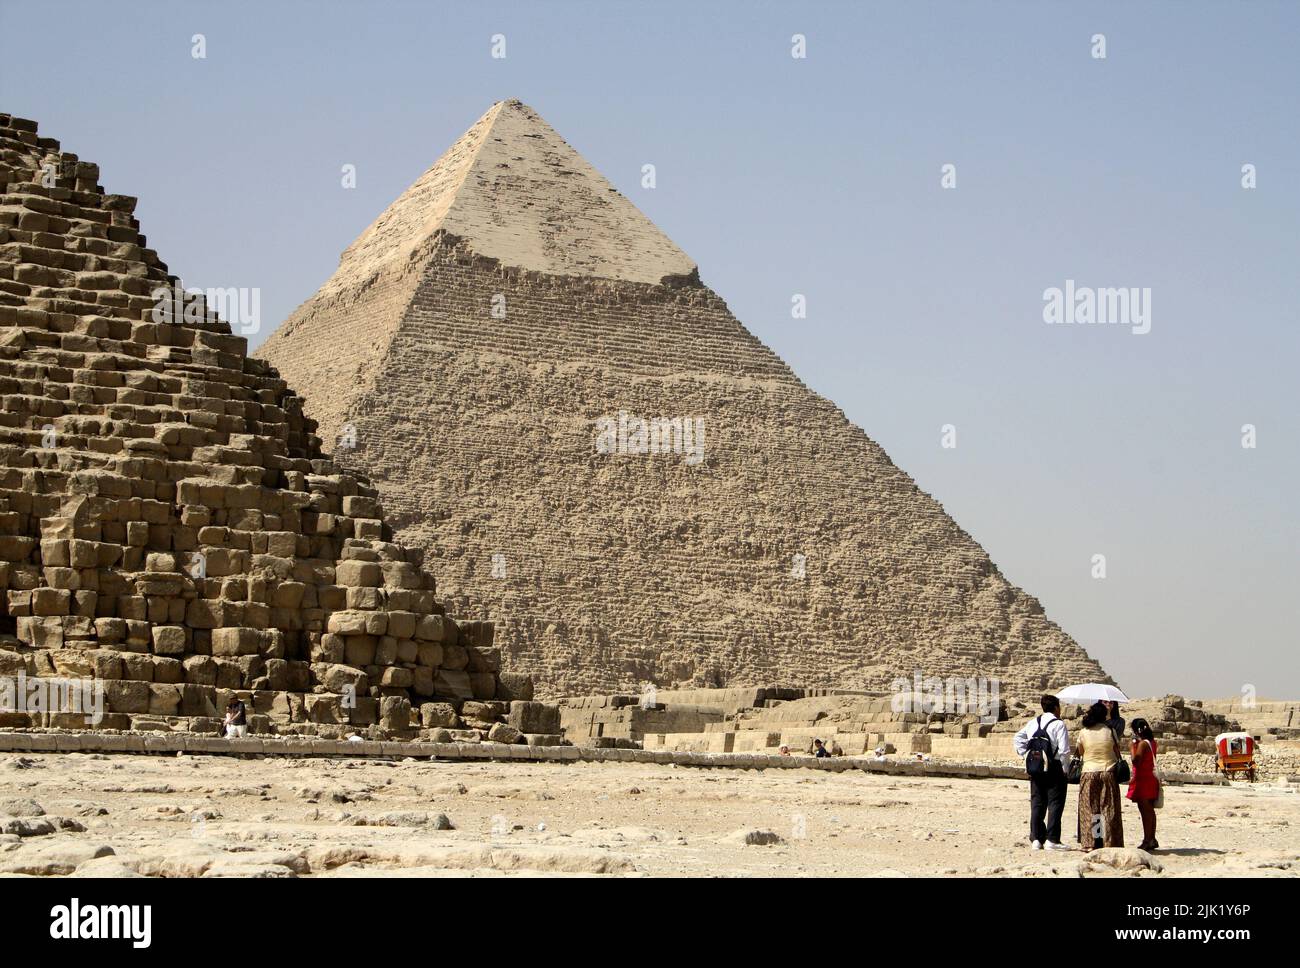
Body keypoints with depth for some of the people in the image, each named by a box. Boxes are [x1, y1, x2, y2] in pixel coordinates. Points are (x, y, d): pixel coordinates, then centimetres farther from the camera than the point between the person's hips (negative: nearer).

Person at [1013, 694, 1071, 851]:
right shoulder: (1059, 724, -9)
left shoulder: (1033, 723, 10)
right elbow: (1064, 750, -15)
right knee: (1055, 804, -1)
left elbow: (1017, 739, 10)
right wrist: (1065, 769, -5)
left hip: (1035, 771, 6)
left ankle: (1036, 839, 9)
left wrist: (1025, 756, 11)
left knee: (1037, 803, 10)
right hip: (1054, 770, -6)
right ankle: (1052, 840, -6)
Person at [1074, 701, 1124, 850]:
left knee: (1089, 809, 4)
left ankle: (1089, 843, 0)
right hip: (1108, 772, 0)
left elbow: (1078, 753, 5)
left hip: (1088, 773, 0)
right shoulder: (1109, 730, -4)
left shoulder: (1083, 732, -3)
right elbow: (1117, 751, 1)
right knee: (1108, 809, 5)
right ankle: (1109, 842, 3)